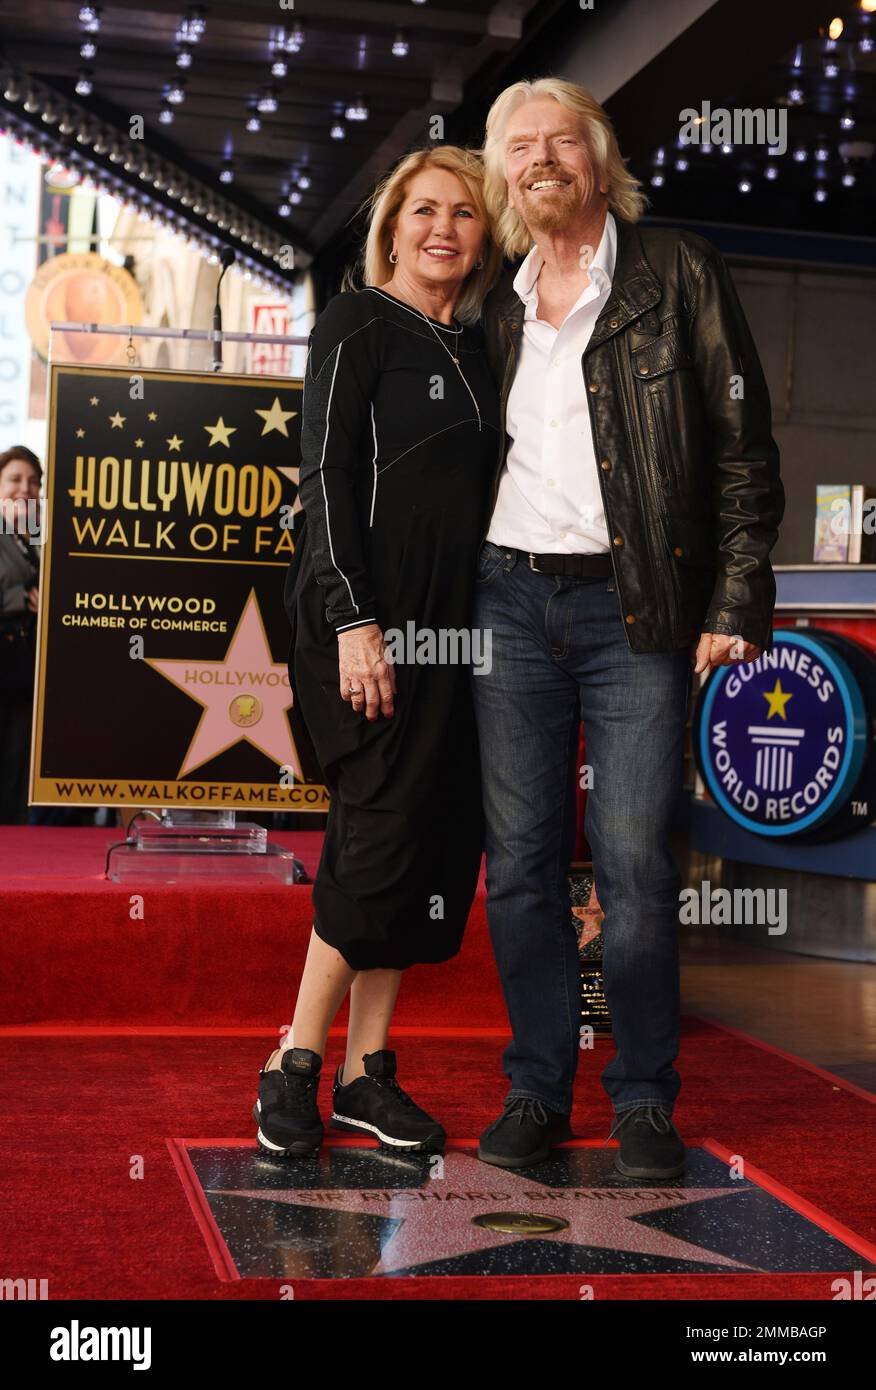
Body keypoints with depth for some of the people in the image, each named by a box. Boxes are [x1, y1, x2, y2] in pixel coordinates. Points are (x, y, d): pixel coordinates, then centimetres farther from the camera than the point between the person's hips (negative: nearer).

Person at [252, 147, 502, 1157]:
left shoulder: (475, 347, 18)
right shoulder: (357, 324, -1)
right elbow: (324, 476, -9)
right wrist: (353, 620, -17)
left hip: (451, 627, 7)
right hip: (367, 617, -7)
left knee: (439, 841, 4)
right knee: (387, 830, -10)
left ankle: (368, 1070, 12)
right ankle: (297, 1063, 3)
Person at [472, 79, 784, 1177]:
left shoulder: (678, 274, 3)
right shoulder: (497, 310, 15)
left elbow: (744, 449, 0)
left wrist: (738, 601, -8)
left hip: (634, 606, -4)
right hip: (510, 600, 4)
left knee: (633, 862, -4)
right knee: (520, 860, 4)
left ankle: (644, 1098, 11)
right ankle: (537, 1087, 16)